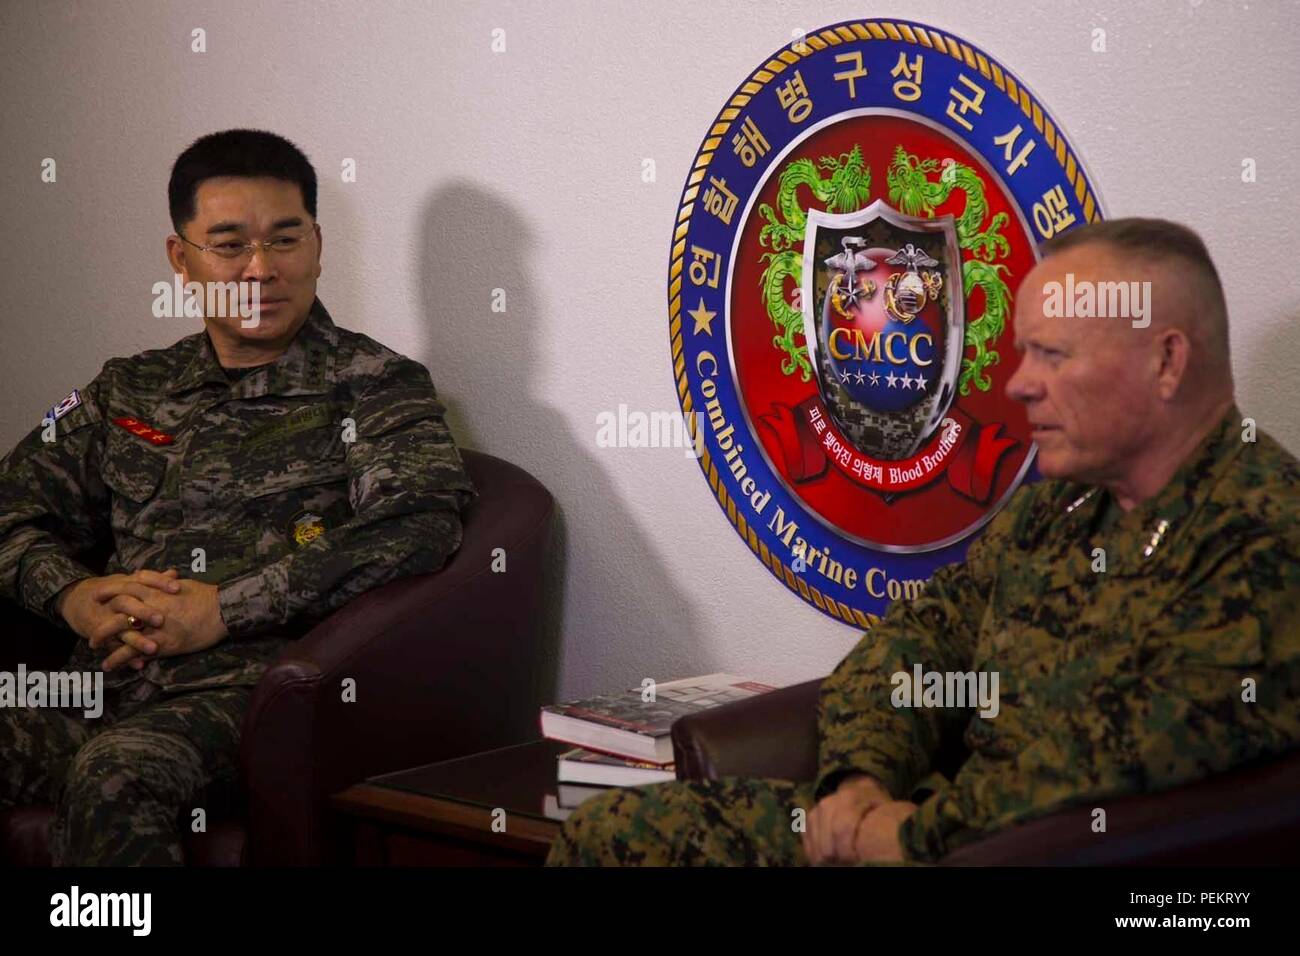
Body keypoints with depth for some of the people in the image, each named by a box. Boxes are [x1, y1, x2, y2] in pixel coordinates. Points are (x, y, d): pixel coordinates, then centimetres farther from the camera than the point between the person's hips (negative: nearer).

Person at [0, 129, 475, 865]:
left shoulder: (377, 386, 8)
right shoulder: (131, 390, 24)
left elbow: (420, 523, -11)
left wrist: (223, 610, -13)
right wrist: (76, 596, -1)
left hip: (255, 683, -4)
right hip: (106, 685, 5)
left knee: (116, 772, -37)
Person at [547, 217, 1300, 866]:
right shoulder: (1061, 498, 12)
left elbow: (1124, 768, -24)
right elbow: (924, 632, 14)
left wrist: (920, 834, -15)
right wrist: (864, 776, -5)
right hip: (941, 811, 9)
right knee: (611, 831, 2)